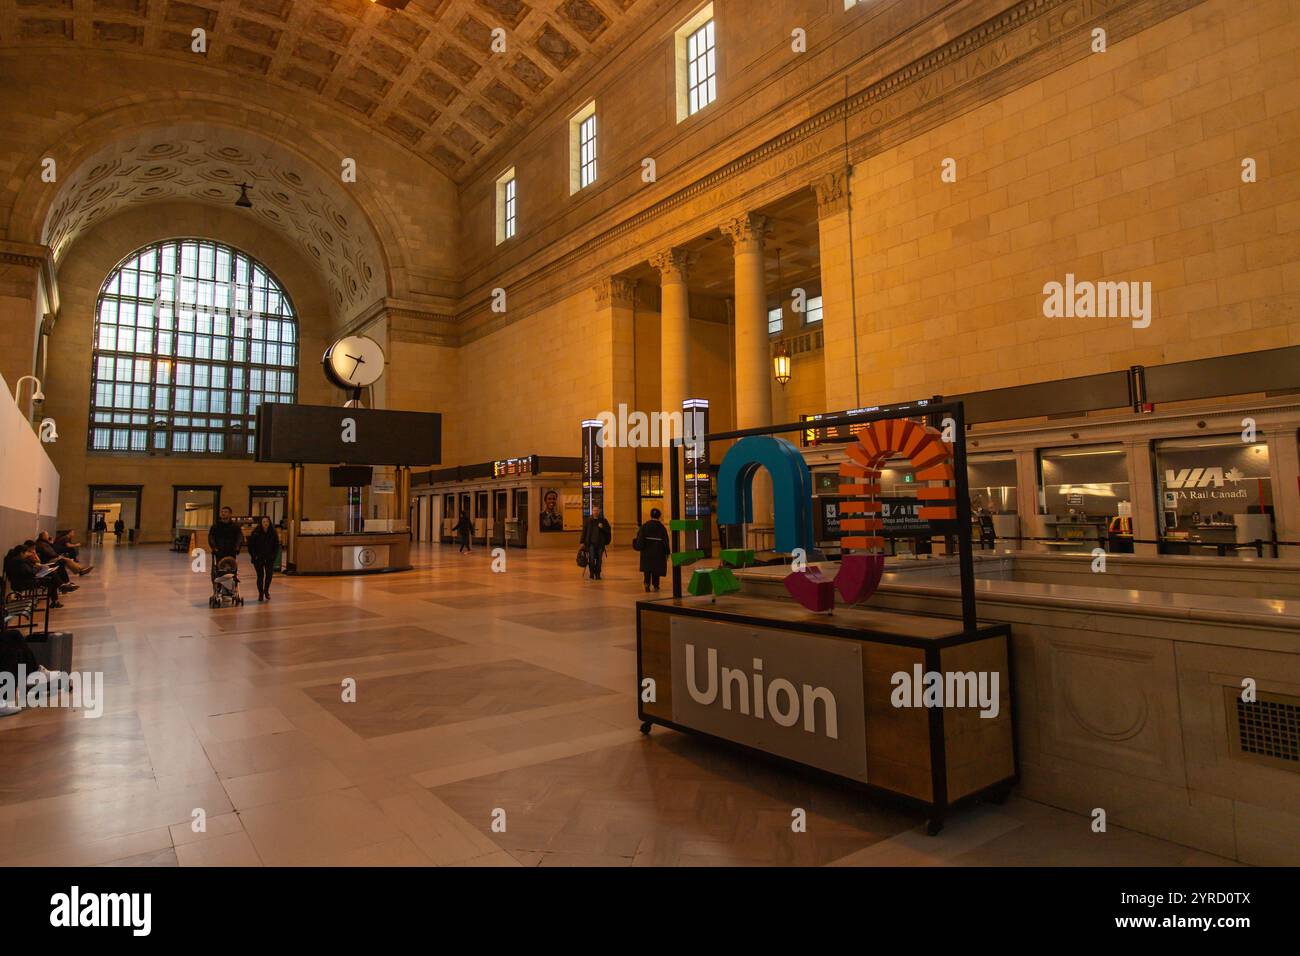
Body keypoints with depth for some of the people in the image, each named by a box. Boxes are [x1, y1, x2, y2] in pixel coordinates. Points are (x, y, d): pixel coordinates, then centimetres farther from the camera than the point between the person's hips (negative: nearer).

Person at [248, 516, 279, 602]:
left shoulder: (273, 533, -3)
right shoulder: (256, 533, -9)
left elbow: (277, 545, 6)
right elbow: (250, 545, -3)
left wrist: (274, 555, -2)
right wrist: (254, 556, -8)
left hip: (269, 558, 2)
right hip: (258, 558, -2)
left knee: (269, 574, -6)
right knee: (260, 575, -2)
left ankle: (266, 591, 16)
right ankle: (260, 593, 13)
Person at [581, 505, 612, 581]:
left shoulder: (603, 520, 4)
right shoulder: (588, 520, 2)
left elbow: (608, 531, 5)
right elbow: (584, 531, 4)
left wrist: (602, 527, -14)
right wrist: (582, 542, 1)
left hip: (600, 543, 1)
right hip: (591, 543, -1)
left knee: (599, 559, 4)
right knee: (591, 559, -8)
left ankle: (597, 574, 15)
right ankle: (592, 573, 10)